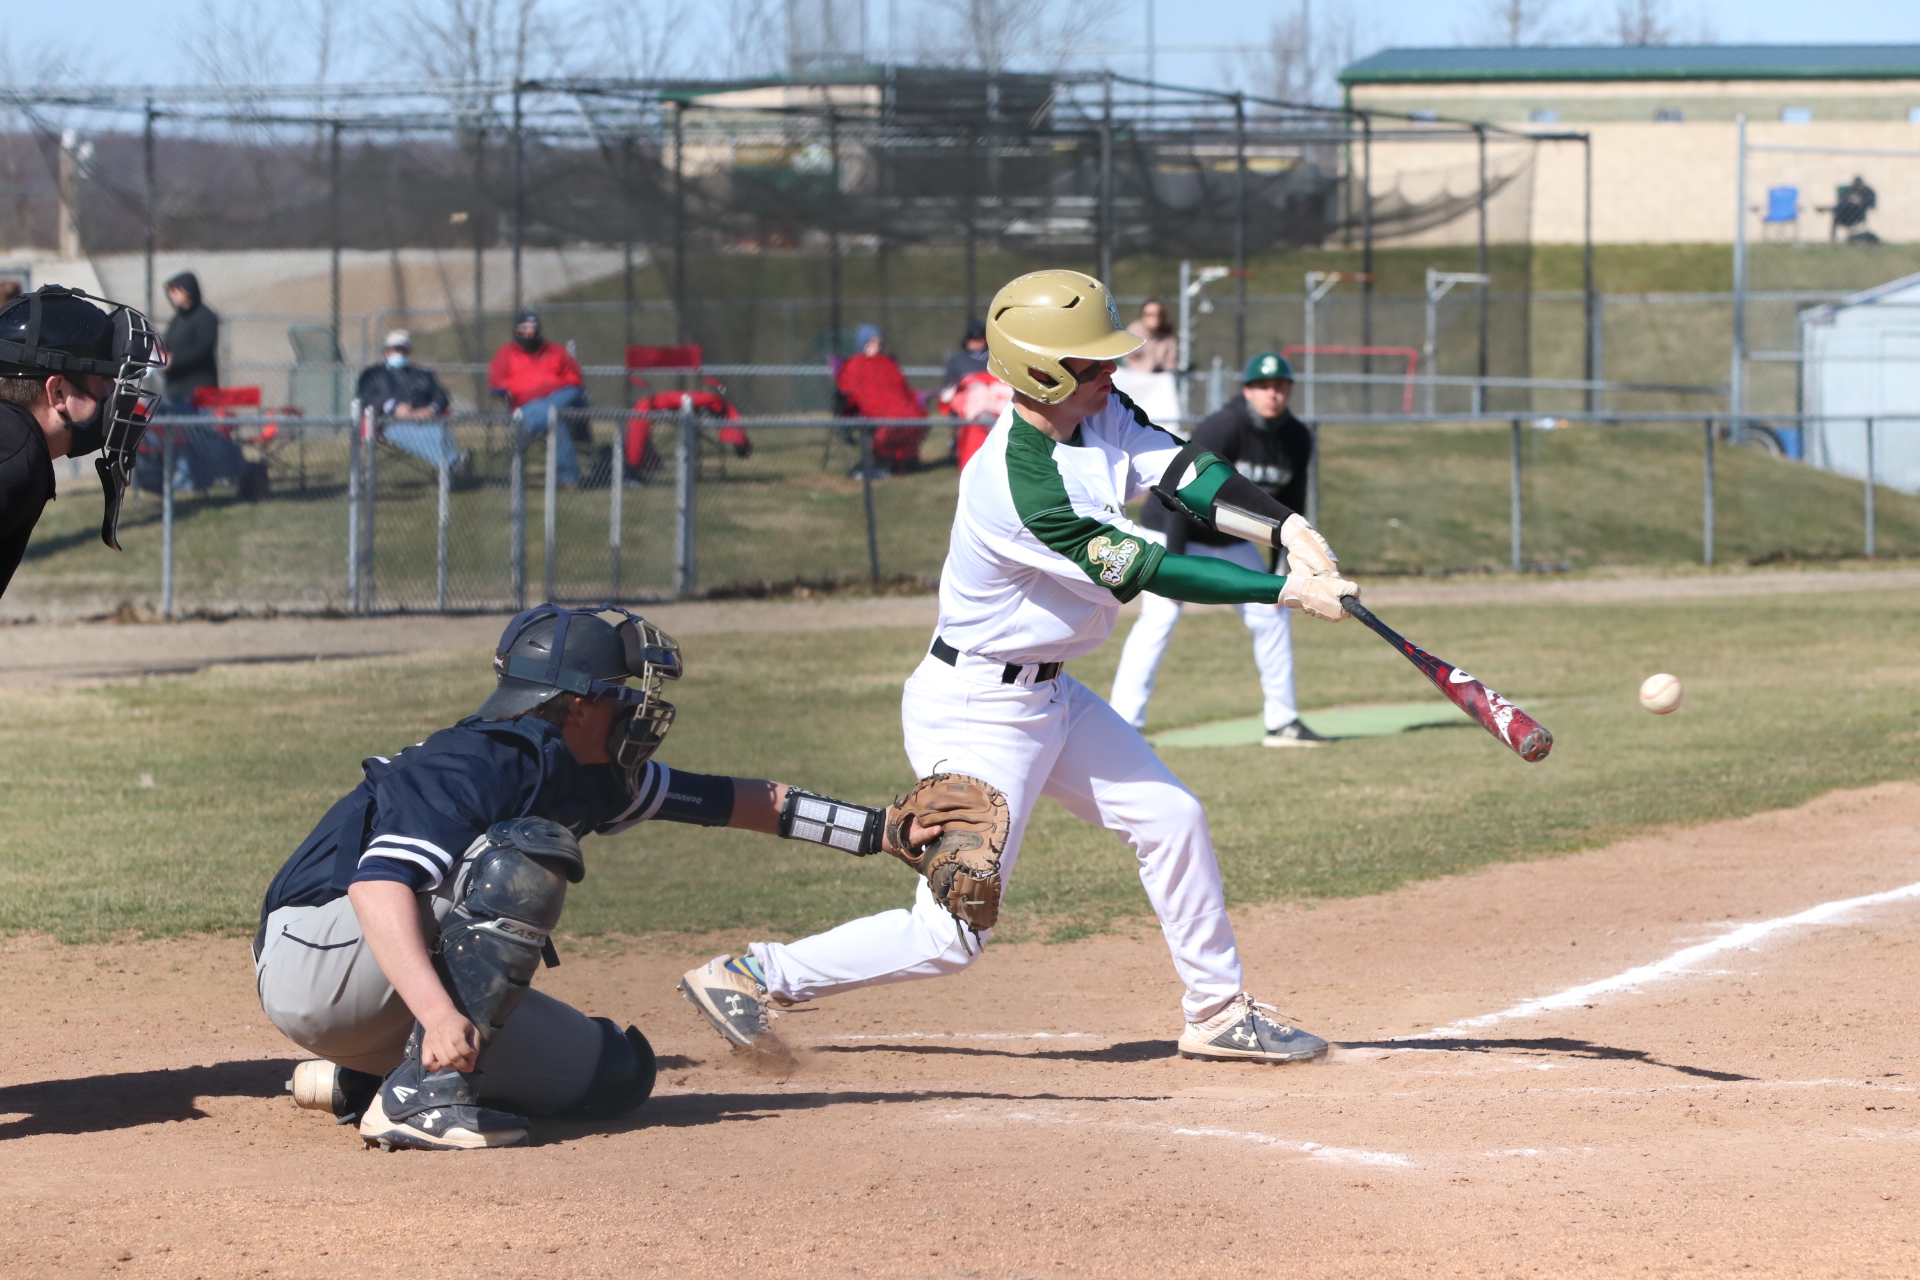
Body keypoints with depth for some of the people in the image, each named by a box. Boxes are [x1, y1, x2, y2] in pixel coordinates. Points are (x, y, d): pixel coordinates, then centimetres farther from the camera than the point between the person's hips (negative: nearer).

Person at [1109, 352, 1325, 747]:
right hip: (1172, 530, -7)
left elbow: (1290, 510, 3)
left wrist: (1280, 573, -3)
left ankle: (1283, 722, 16)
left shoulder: (1297, 440, -6)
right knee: (1159, 616, -20)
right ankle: (1124, 724, -23)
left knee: (1272, 612, 6)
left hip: (1230, 540, 7)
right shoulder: (1222, 430, -27)